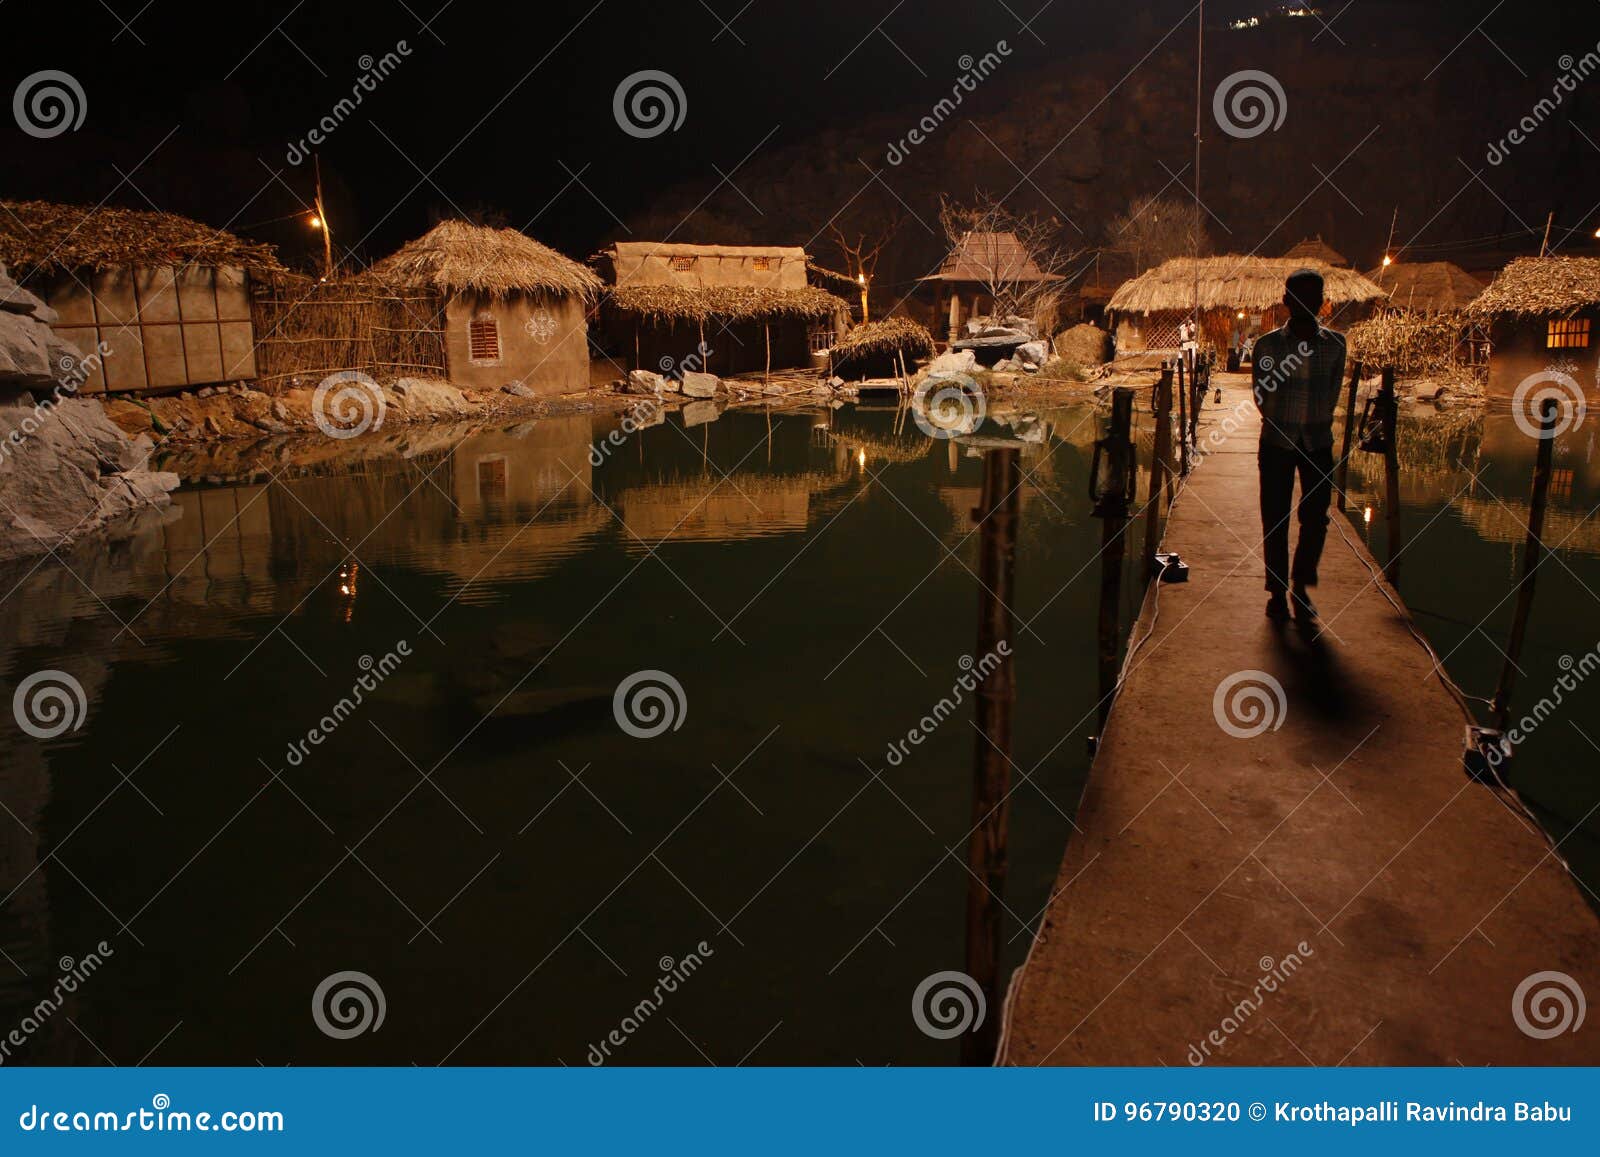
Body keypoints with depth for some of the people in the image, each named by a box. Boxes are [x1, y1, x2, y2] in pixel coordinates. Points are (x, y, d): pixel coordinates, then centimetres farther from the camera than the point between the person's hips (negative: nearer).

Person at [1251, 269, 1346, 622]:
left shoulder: (1335, 343, 3)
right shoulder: (1267, 344, -4)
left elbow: (1332, 393, 9)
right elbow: (1261, 396, 2)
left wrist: (1317, 424, 5)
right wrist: (1283, 425, 3)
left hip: (1318, 443, 2)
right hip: (1277, 443, -1)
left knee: (1315, 519, -1)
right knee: (1275, 521, 0)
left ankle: (1300, 586, 18)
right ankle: (1277, 591, 12)